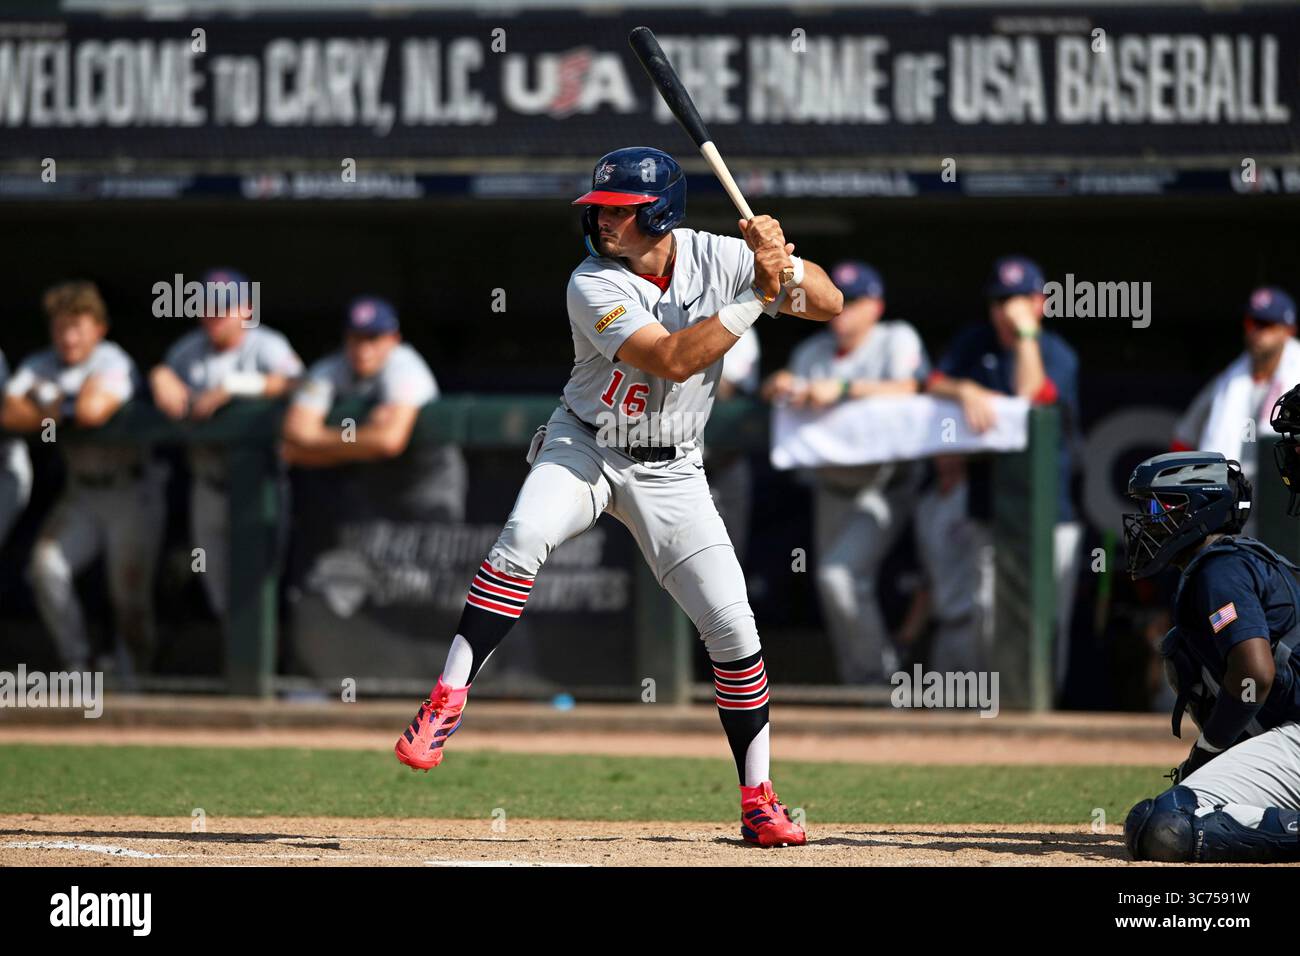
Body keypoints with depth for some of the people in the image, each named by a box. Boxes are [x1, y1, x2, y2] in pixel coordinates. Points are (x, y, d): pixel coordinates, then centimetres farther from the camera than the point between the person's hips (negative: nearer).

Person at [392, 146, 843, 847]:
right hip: (585, 448, -2)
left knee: (733, 626, -5)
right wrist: (759, 294, -31)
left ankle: (758, 802, 7)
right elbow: (673, 360, -29)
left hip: (671, 473, 2)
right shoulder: (594, 284, -18)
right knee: (524, 535, -33)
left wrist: (784, 265, -28)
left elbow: (829, 304, -8)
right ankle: (446, 703, -29)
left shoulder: (717, 258, -8)